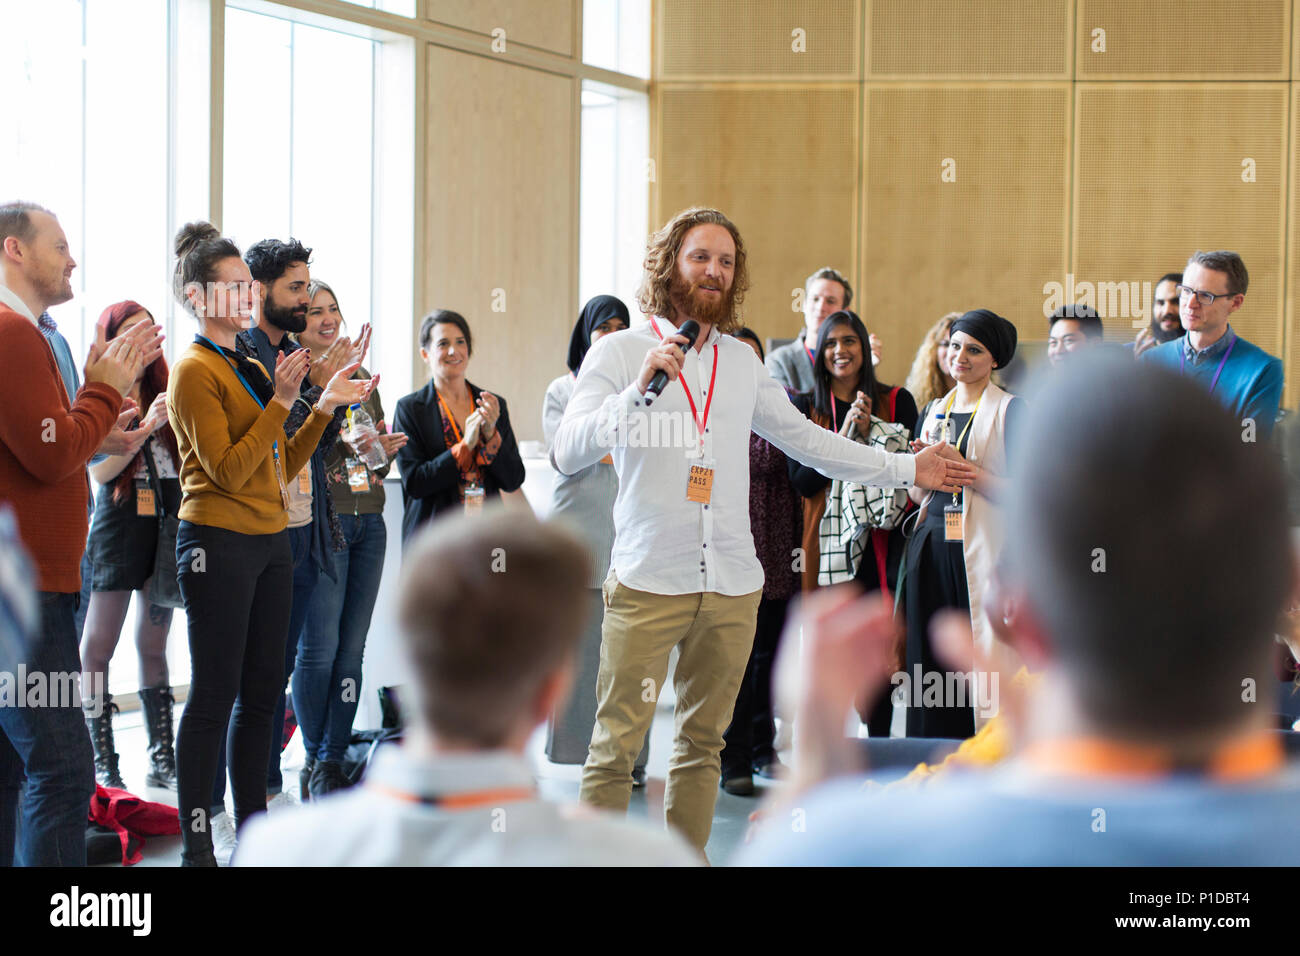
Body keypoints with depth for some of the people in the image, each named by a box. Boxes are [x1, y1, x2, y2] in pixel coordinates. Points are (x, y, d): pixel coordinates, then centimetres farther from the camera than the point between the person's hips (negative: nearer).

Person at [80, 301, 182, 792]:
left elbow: (188, 462, 13)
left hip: (166, 529, 5)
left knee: (154, 646, 9)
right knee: (99, 646, -5)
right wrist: (146, 427, -20)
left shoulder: (165, 393, 12)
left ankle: (162, 759, 12)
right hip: (116, 534, -5)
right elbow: (101, 471, -10)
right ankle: (101, 763, -1)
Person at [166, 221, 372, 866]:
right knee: (215, 697, -4)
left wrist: (325, 406, 8)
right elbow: (228, 470, -16)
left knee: (262, 692, 11)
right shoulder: (195, 371, -9)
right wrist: (280, 401, -16)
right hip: (218, 541, -8)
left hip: (270, 540, 8)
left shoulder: (253, 370, 16)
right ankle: (196, 846, 2)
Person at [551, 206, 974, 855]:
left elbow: (805, 439, 24)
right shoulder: (620, 352, 1)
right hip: (648, 582, -5)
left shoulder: (742, 362, 16)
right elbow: (568, 453, -10)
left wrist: (907, 469, 22)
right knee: (615, 747, -6)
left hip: (732, 586, 5)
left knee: (703, 742, 10)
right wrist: (640, 387, -22)